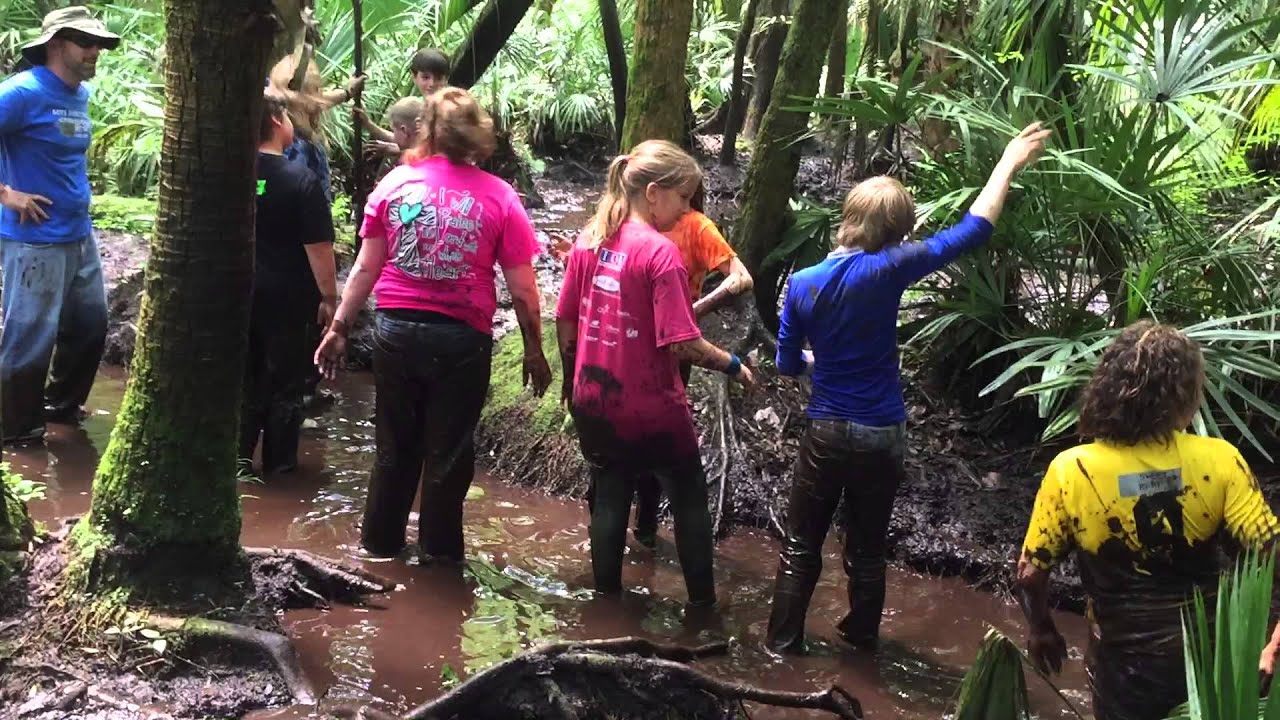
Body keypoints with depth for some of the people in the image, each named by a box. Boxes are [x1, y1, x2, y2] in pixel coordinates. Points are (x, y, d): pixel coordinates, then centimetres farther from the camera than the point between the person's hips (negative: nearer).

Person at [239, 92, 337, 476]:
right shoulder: (301, 179, -15)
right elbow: (318, 247, -16)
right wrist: (329, 297, -7)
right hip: (287, 299, -5)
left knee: (244, 379, 16)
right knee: (285, 384, 7)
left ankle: (238, 458, 17)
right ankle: (278, 466, 13)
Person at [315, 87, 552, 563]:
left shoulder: (395, 183, 0)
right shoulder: (498, 197, -5)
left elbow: (366, 267, 1)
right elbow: (522, 291, -5)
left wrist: (340, 328, 8)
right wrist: (534, 350, 5)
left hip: (396, 330, 2)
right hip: (462, 340, -2)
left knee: (395, 445, 18)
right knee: (448, 451, 12)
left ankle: (381, 540, 30)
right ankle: (439, 550, 22)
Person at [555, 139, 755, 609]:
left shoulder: (589, 241, -1)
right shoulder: (660, 252, -19)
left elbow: (565, 323, 6)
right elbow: (682, 343, -22)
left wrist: (572, 379, 19)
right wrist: (732, 365, -7)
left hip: (594, 402, 5)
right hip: (650, 408, -5)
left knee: (609, 497, 18)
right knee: (689, 499, 14)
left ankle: (607, 597, 25)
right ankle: (702, 602, 20)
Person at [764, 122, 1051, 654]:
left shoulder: (801, 285, -6)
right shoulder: (885, 271, -17)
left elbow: (789, 364, 4)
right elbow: (971, 232, -14)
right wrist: (1009, 164, -5)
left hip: (825, 432, 1)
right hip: (881, 435, -1)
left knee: (801, 545, 13)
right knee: (867, 546, 16)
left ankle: (783, 640, 19)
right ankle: (862, 633, 32)